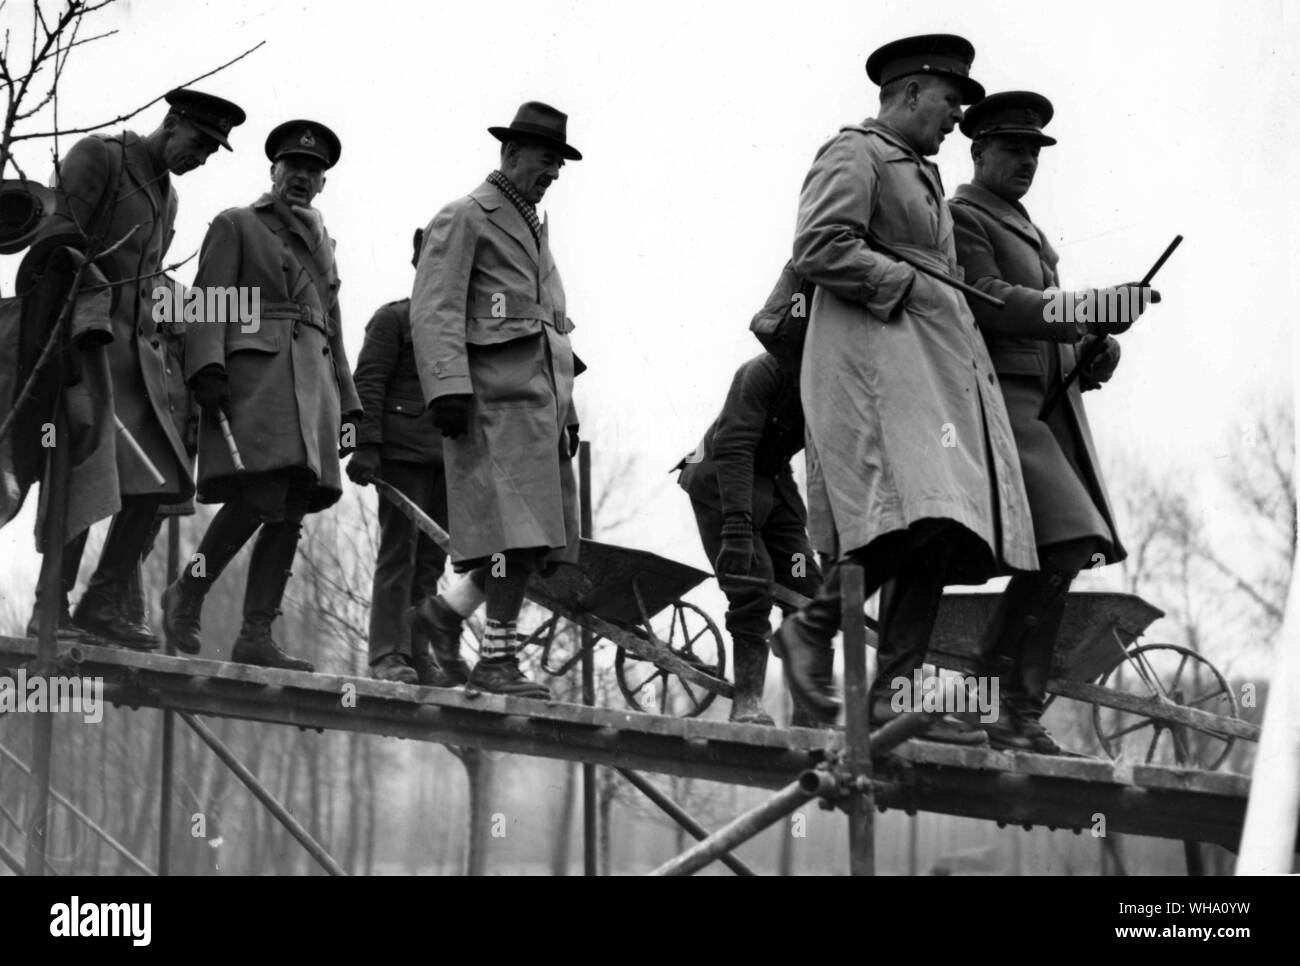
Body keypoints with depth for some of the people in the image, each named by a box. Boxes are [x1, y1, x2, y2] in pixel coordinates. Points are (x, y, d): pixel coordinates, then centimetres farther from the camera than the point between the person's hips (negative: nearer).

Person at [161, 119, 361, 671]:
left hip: (313, 381, 6)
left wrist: (346, 403, 22)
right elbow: (210, 301, -2)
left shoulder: (322, 244, 29)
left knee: (291, 512, -4)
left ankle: (256, 638, -6)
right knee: (262, 493, -23)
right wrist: (208, 368, -17)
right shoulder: (235, 226, 10)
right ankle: (187, 594, -6)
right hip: (254, 371, -6)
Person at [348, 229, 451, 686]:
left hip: (447, 458, 6)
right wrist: (366, 445, -15)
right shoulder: (394, 319, 1)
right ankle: (389, 654, -7)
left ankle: (418, 653, 10)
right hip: (403, 451, -6)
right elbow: (367, 383, -5)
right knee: (399, 550, -7)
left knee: (432, 557, 6)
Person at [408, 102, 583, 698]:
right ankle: (497, 659, -10)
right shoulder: (465, 218, 0)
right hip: (498, 397, -9)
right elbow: (435, 309, -11)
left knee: (543, 535, 4)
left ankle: (445, 611, 13)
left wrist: (566, 408, 23)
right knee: (517, 529, -14)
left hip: (542, 399, 9)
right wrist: (448, 387, -23)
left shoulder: (534, 227, 27)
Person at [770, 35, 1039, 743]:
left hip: (936, 365, 10)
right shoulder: (853, 155, 0)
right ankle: (811, 628, -7)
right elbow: (818, 249, -15)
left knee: (939, 532, -1)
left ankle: (891, 693, -1)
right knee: (918, 518, -23)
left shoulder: (920, 173, 30)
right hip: (876, 358, -10)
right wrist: (908, 286, -11)